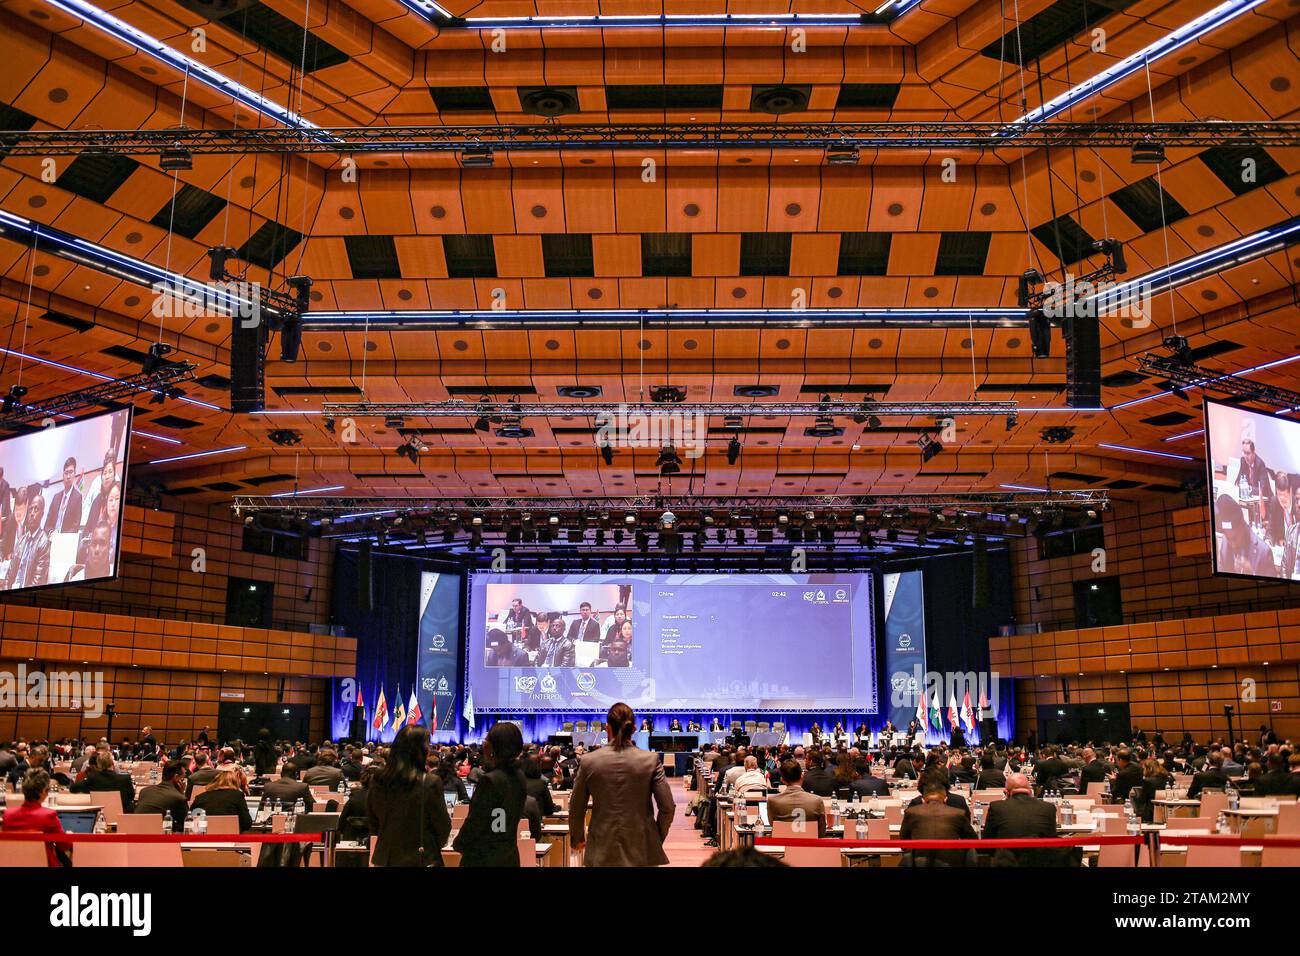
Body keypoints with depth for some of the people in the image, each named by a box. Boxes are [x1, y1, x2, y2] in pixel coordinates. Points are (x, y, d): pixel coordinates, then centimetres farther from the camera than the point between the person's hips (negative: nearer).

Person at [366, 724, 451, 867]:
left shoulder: (378, 782, -4)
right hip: (422, 859, -4)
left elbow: (373, 824, 9)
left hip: (384, 859, 4)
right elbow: (443, 826, -7)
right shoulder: (430, 783, -17)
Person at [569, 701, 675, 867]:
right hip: (642, 851, 0)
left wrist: (578, 839, 20)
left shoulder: (588, 762, -5)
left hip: (603, 852, 1)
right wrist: (658, 838, 11)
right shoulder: (651, 760, -7)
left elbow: (576, 809, 3)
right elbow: (667, 807, -6)